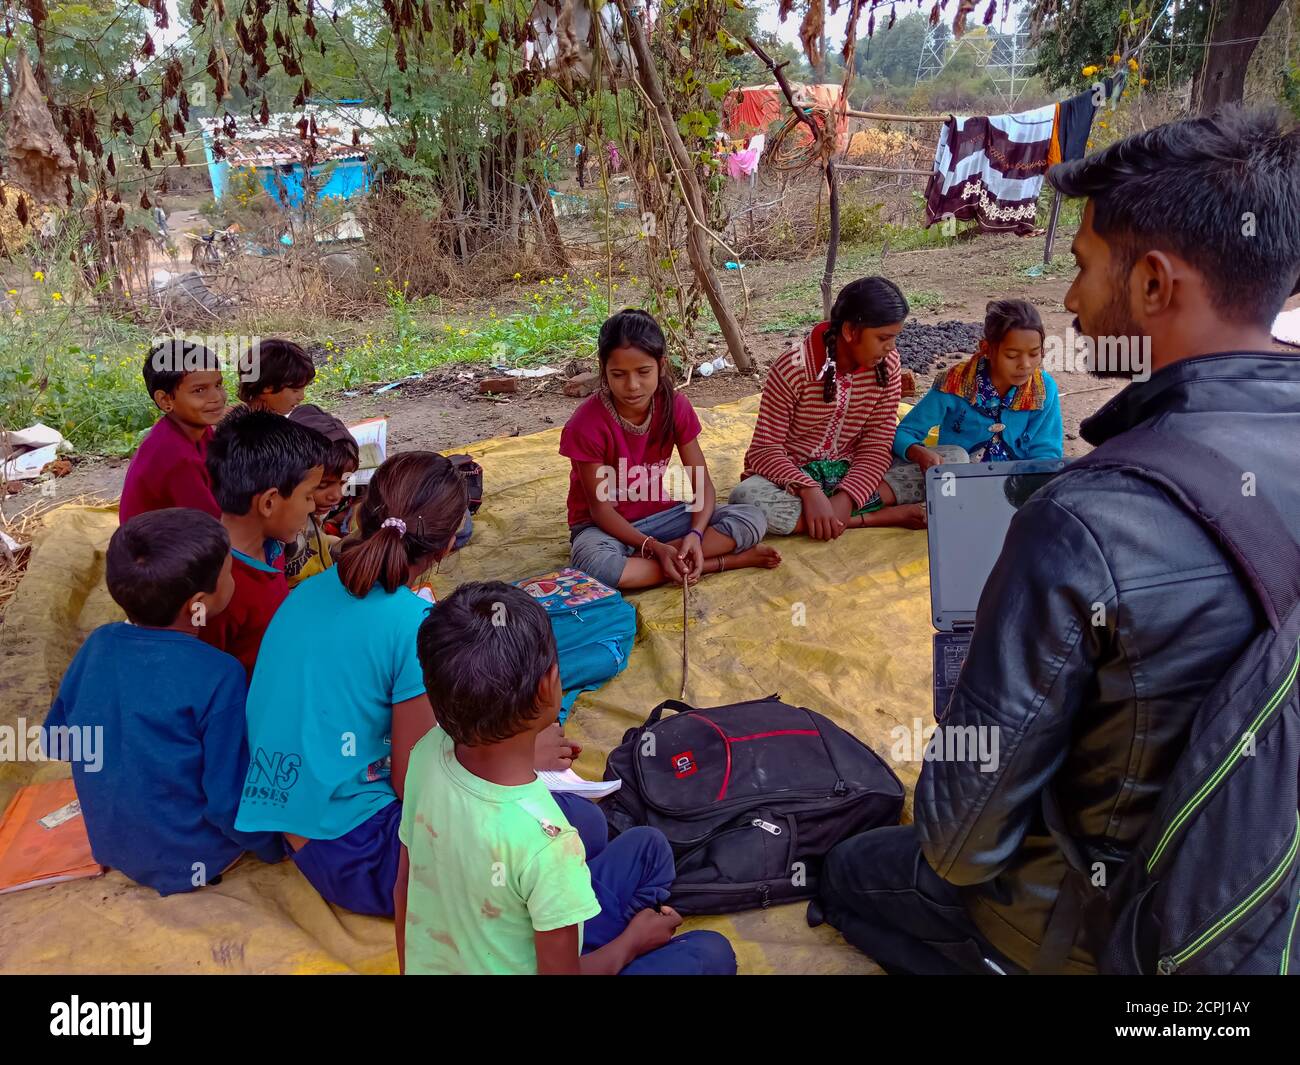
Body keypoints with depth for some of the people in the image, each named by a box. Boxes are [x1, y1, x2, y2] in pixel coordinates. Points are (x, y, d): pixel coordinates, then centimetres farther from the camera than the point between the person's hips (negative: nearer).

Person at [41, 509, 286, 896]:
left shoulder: (97, 644, -10)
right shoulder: (218, 676, -28)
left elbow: (56, 740, 4)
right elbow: (228, 800, -23)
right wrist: (275, 846, -5)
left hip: (110, 844, 6)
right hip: (189, 863, -6)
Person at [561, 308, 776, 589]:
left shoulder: (675, 406, -10)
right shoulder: (587, 423, -21)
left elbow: (702, 483, -9)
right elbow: (600, 507, -17)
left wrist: (695, 534, -29)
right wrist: (654, 547, -29)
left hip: (658, 514, 3)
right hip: (605, 525, -3)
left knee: (751, 519, -17)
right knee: (594, 563, -41)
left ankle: (638, 560, -20)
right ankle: (726, 561, -25)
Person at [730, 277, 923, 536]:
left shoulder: (888, 365, -7)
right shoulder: (793, 370, -19)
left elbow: (877, 446, -8)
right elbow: (765, 449, -17)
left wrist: (845, 498, -26)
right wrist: (809, 492, -34)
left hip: (849, 473, 3)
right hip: (794, 476, -2)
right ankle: (888, 516, -25)